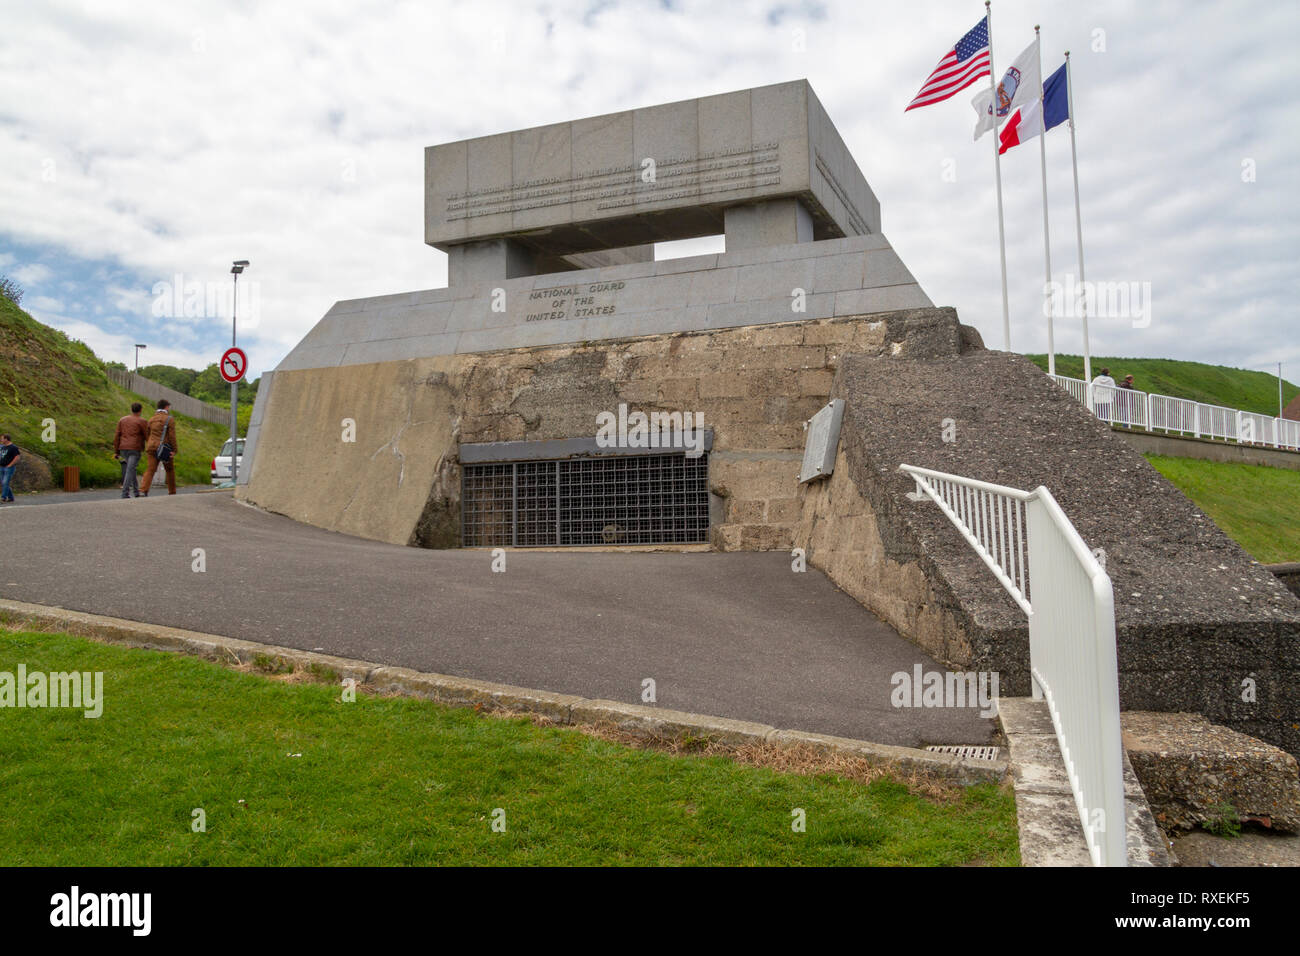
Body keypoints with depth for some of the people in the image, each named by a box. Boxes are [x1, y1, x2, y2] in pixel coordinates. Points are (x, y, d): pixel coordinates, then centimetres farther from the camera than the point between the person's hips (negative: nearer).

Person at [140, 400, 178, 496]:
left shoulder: (151, 420, 14)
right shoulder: (169, 419, -4)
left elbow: (148, 435, 18)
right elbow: (172, 436, -10)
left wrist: (147, 449, 24)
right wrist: (174, 450, -9)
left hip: (152, 448, 4)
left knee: (150, 470, -2)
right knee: (170, 470, 11)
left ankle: (143, 491, -20)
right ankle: (172, 492, 16)